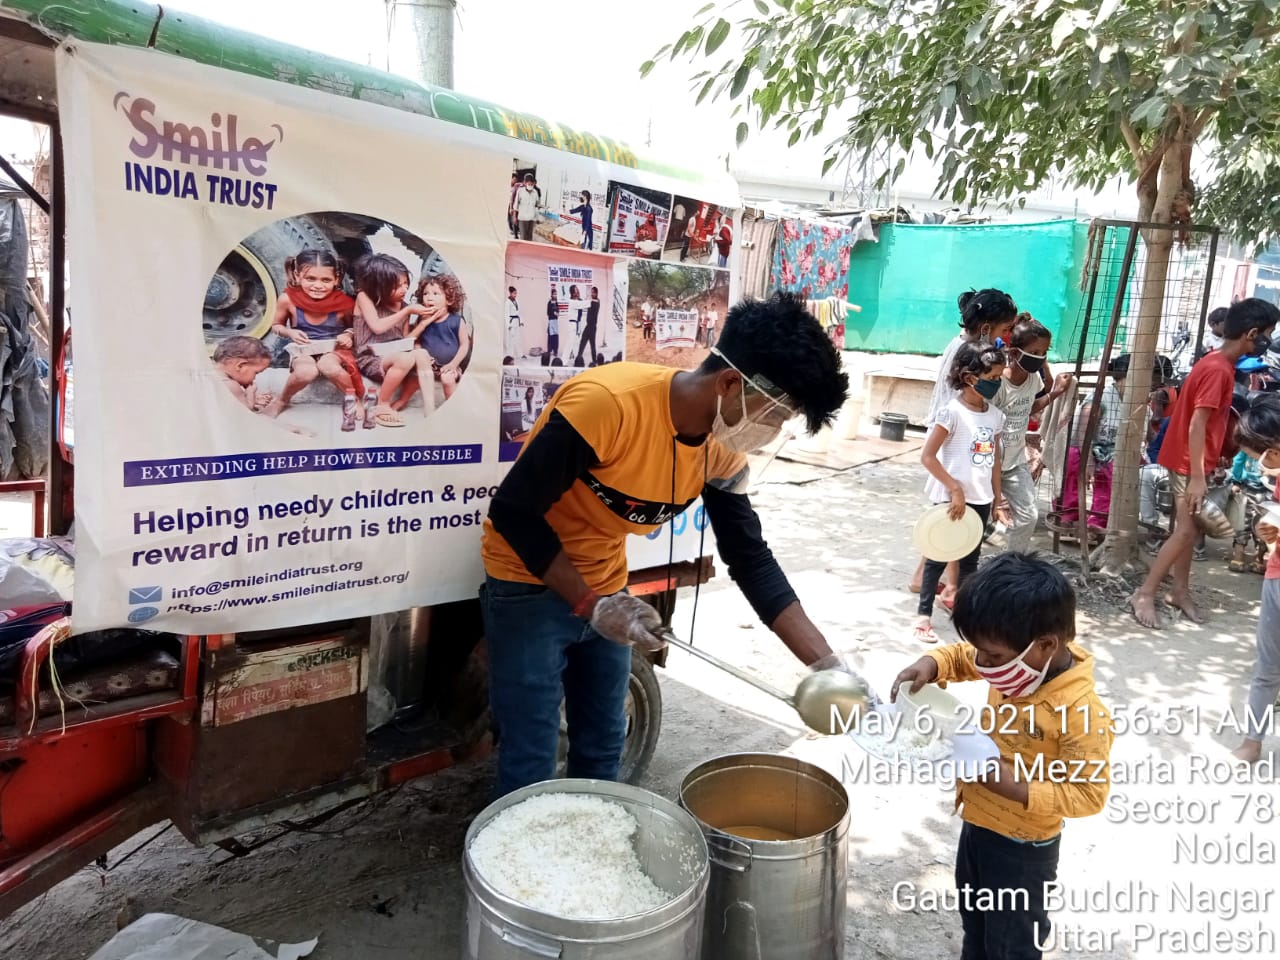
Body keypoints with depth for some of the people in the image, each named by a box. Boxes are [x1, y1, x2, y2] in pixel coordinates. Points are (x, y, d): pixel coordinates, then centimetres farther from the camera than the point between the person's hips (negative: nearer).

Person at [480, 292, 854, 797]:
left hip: (604, 588, 7)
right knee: (530, 763, 0)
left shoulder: (722, 451, -9)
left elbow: (751, 560, -4)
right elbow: (513, 512, -25)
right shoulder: (605, 401, -32)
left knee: (603, 750, 17)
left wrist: (827, 663, -9)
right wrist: (589, 604, -22)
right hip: (529, 585, -6)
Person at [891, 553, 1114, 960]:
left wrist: (1012, 786, -34)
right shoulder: (1018, 663, -11)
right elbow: (959, 657, 5)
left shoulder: (1081, 712, -32)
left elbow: (1088, 793, -27)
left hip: (1022, 847, -7)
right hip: (976, 823, 7)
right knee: (974, 920, 30)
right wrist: (930, 664, -16)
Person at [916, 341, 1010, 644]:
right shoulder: (952, 412, -15)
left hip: (980, 500, 6)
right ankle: (924, 615, 14)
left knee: (970, 559, 15)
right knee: (939, 557, 3)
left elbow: (994, 460, 12)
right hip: (952, 498, -6)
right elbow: (927, 456, -18)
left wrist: (998, 500, 13)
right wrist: (955, 489, -20)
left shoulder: (995, 416, 5)